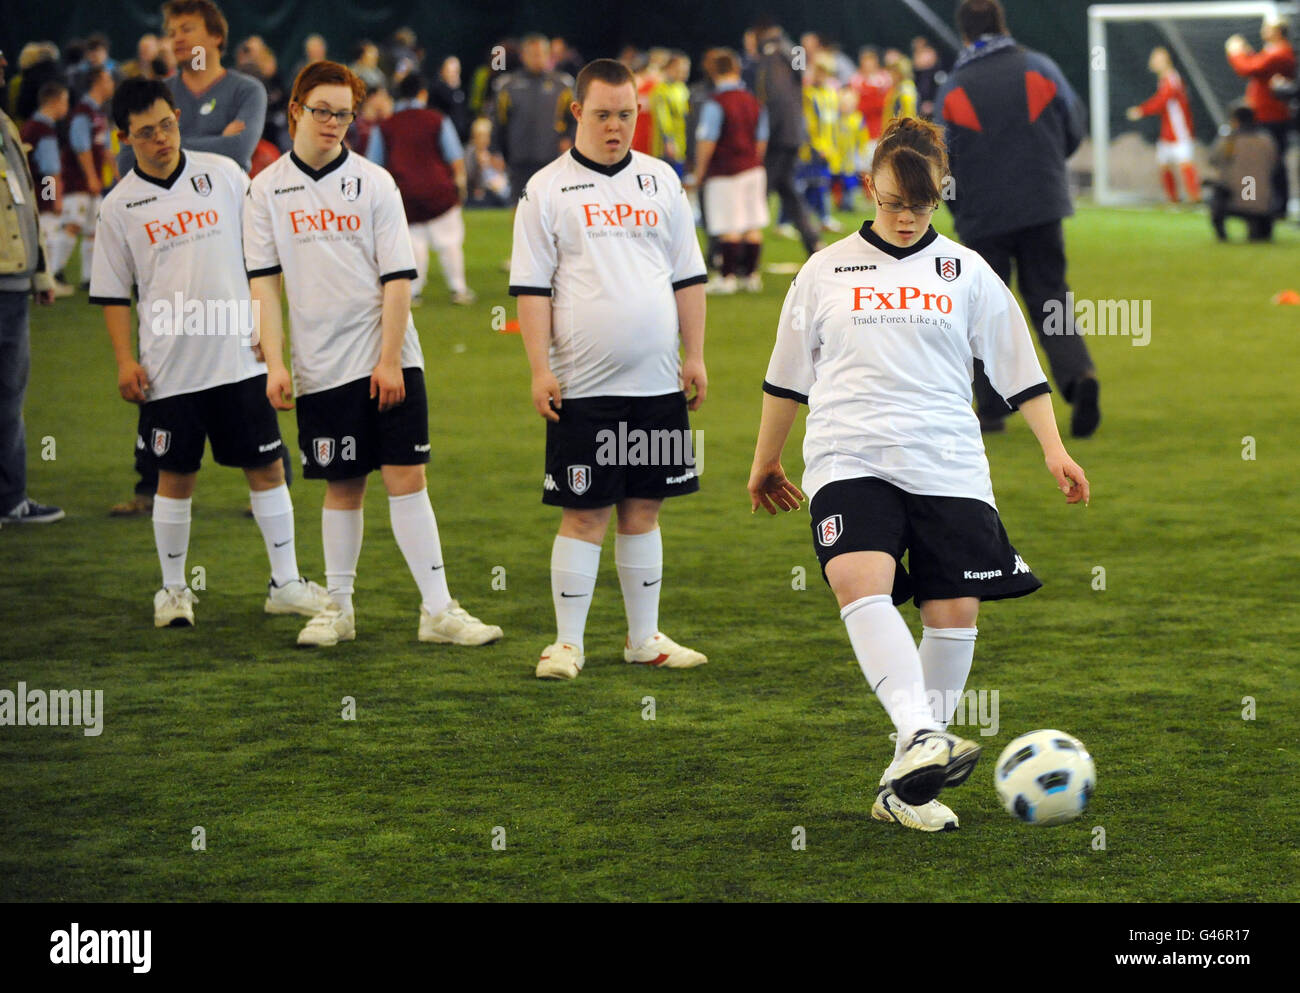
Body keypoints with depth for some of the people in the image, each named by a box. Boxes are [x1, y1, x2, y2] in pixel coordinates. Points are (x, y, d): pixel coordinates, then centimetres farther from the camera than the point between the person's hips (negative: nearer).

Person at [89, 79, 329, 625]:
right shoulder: (120, 206, 1)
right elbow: (113, 293, 5)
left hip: (239, 355, 1)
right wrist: (125, 361, -4)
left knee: (266, 465, 2)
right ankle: (174, 590, 18)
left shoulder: (222, 173, 3)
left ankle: (285, 582, 10)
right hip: (168, 368, -1)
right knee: (176, 475, 5)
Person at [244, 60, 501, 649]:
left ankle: (437, 610, -4)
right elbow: (263, 282, 1)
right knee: (342, 485, 5)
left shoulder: (374, 183, 2)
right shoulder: (267, 190, 4)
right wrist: (275, 364, -7)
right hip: (320, 367, 1)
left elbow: (398, 279, -1)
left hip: (387, 360, -1)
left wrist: (390, 359, -8)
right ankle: (338, 607, 17)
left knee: (406, 476, -5)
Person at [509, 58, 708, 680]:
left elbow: (687, 275, 14)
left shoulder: (660, 180, 11)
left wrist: (695, 355, 8)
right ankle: (567, 643, 5)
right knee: (584, 514, -3)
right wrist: (540, 369, -10)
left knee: (643, 509, 9)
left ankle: (644, 637, 17)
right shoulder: (547, 190, 0)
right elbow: (531, 288, -3)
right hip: (582, 388, -4)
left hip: (656, 384, 4)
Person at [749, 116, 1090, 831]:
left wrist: (1053, 449, 6)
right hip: (850, 460, -1)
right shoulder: (827, 271, 12)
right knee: (860, 580, -28)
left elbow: (1017, 368, 14)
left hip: (948, 468, 1)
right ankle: (922, 736, -41)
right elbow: (787, 377, 21)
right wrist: (765, 462, 26)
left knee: (955, 609, -6)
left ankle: (905, 785, 3)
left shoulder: (965, 271, 11)